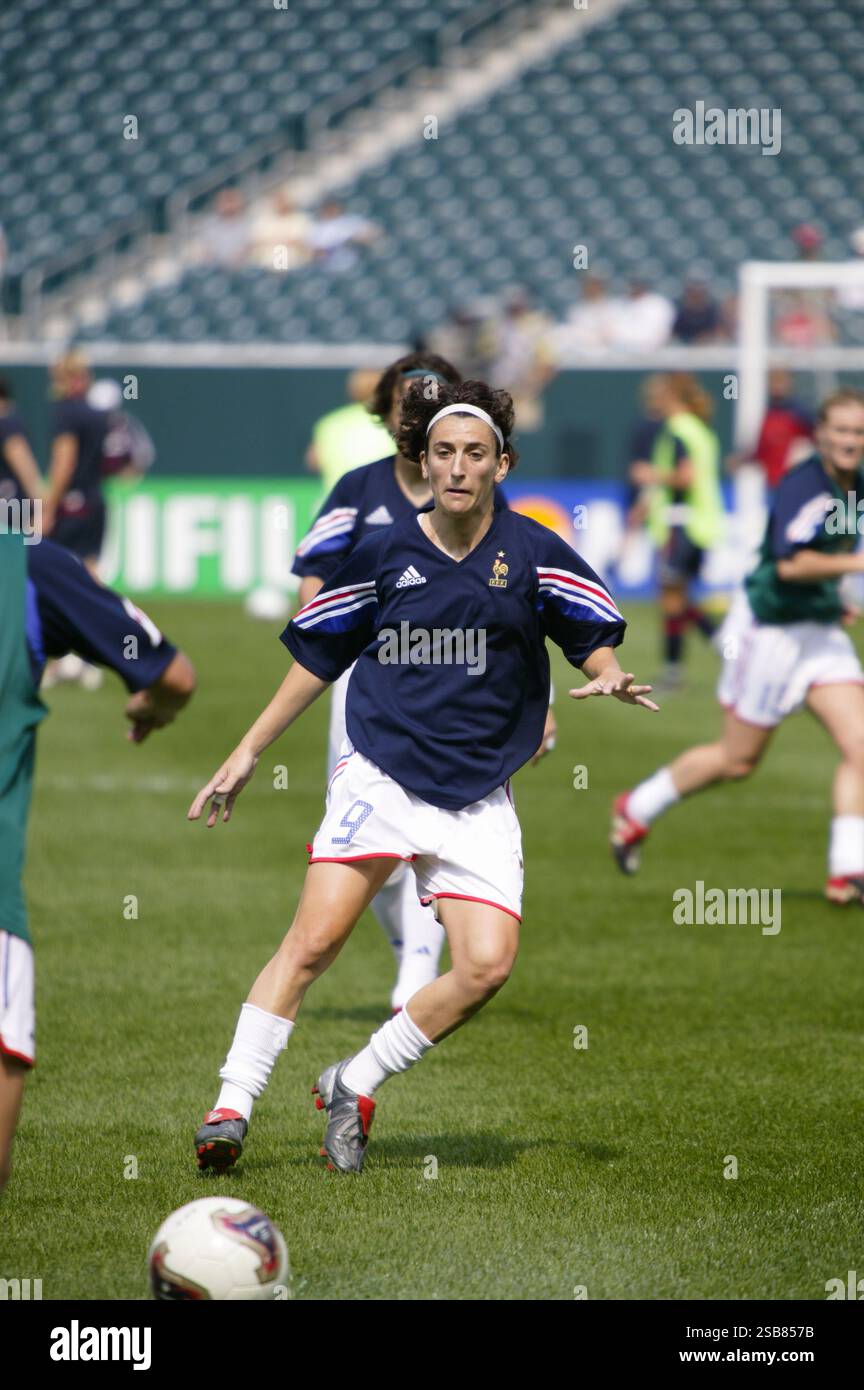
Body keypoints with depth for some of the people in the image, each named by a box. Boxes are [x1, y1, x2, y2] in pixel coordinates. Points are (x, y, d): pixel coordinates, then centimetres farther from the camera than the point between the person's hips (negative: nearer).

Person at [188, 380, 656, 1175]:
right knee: (314, 941, -15)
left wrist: (608, 676, -16)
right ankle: (231, 1109, -9)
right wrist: (249, 752, 15)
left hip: (478, 801, 1)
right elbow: (318, 658, 14)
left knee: (486, 966, -13)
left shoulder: (533, 552, 2)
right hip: (379, 776, -1)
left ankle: (356, 1086, 6)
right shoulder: (384, 555, 3)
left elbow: (596, 639, 8)